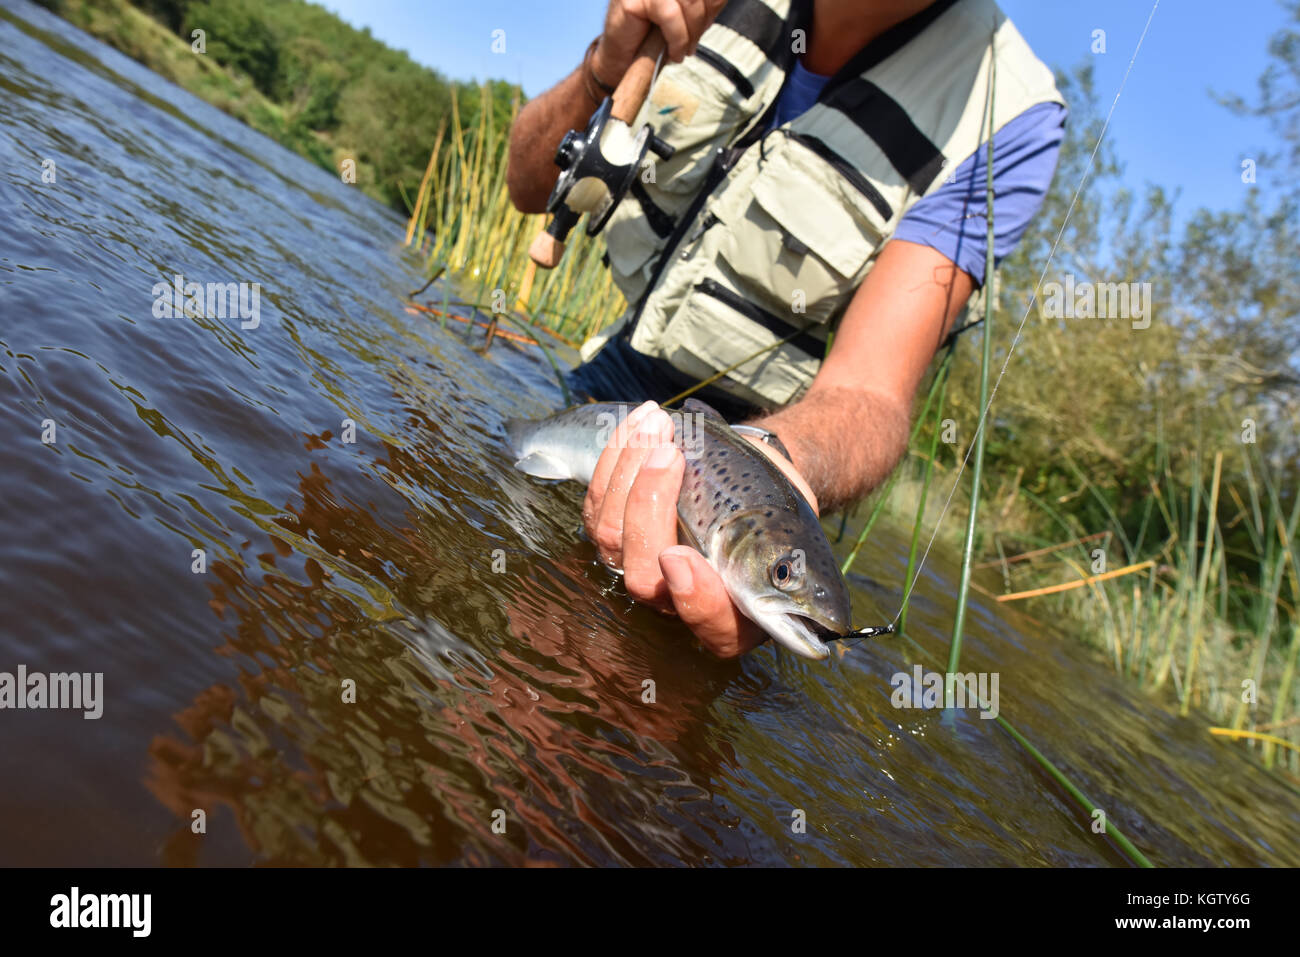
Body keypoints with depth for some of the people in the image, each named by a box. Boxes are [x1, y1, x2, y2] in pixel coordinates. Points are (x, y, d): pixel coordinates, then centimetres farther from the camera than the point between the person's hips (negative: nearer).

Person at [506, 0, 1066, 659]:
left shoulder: (1006, 120, -25)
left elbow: (868, 394, -33)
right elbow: (529, 187, -8)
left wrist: (763, 458, -56)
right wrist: (606, 69, -29)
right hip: (598, 381, 5)